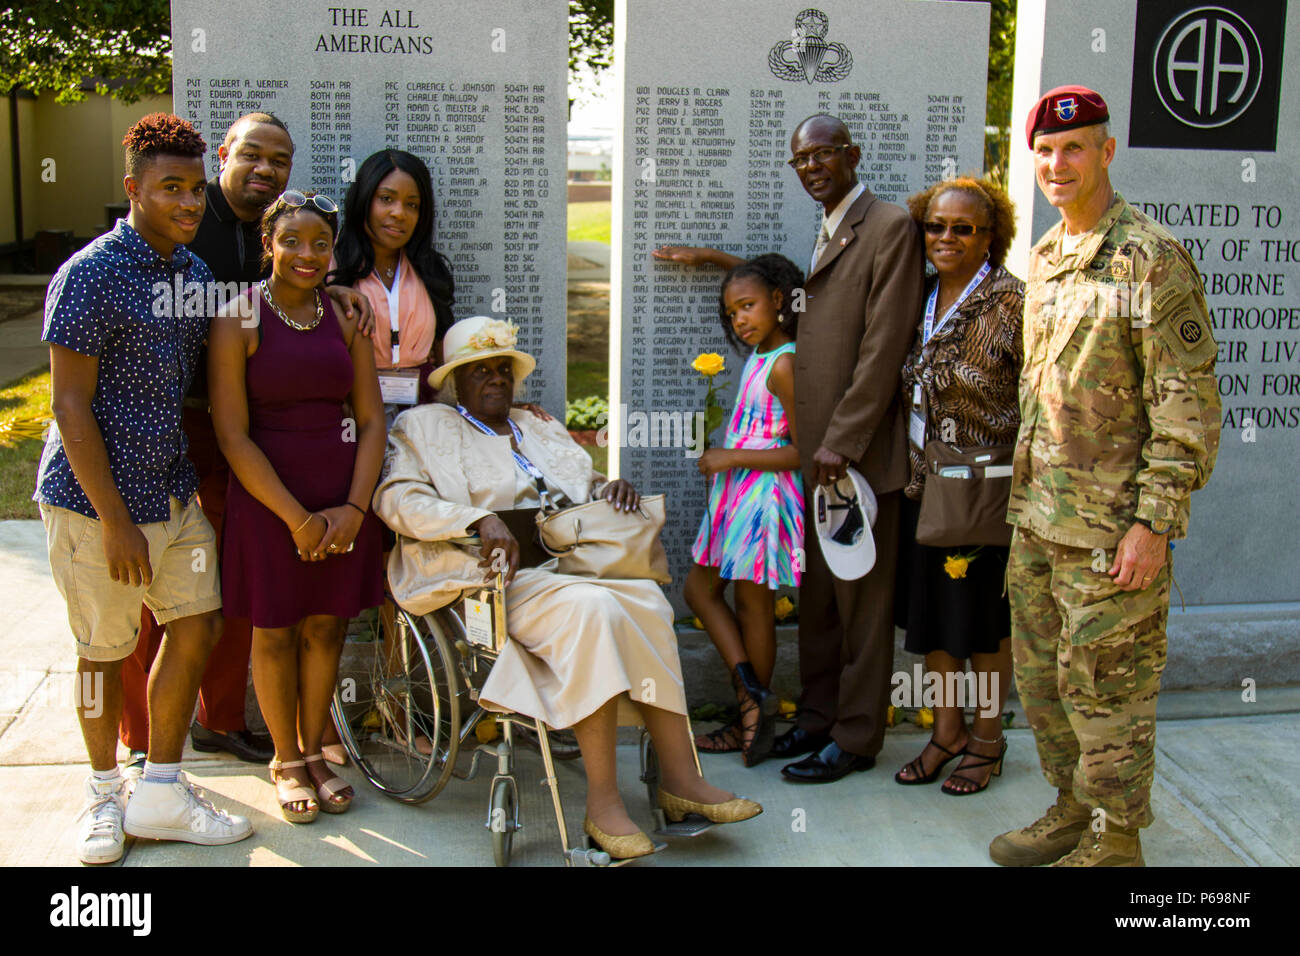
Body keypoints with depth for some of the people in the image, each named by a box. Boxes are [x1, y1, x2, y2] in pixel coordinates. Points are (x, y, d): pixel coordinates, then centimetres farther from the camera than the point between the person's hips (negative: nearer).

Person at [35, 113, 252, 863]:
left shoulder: (196, 272, 8)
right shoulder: (91, 276, -15)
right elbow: (71, 405, -16)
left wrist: (206, 481, 14)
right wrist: (115, 519, -18)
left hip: (177, 492, 7)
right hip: (97, 499, -7)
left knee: (197, 627, 7)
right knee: (106, 649, 6)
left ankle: (160, 794, 21)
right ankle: (105, 793, 28)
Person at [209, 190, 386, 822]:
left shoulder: (346, 317, 7)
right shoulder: (238, 320, -5)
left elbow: (371, 420, 5)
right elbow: (232, 434, -10)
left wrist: (353, 506, -8)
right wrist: (296, 516, -14)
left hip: (343, 499, 3)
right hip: (268, 498, -3)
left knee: (326, 626, 10)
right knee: (275, 630, 7)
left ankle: (314, 752, 28)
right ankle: (286, 761, 25)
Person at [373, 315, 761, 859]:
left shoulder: (539, 430, 29)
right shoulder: (424, 427, 11)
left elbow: (583, 484, 30)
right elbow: (396, 498, -4)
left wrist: (610, 489, 3)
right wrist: (480, 519, -20)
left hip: (563, 565, 6)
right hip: (491, 580, -5)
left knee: (647, 600, -26)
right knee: (592, 608, -34)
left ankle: (680, 779, -26)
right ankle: (602, 802, -32)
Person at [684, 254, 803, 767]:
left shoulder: (784, 365, -18)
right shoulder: (758, 355, 8)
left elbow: (802, 451, -21)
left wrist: (732, 458, -19)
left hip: (763, 494, -10)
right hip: (735, 493, 10)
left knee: (752, 606, 2)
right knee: (699, 589, 12)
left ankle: (751, 722, 16)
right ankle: (751, 692, 10)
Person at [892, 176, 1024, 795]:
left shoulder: (1012, 303, -12)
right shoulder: (920, 299, 8)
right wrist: (912, 468, 12)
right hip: (923, 483, 6)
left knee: (983, 617, 7)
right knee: (929, 609, 12)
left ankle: (986, 738, 24)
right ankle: (947, 730, 28)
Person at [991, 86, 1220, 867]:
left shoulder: (1152, 259, -13)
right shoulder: (1046, 257, 12)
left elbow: (1190, 401, -15)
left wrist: (1156, 521, -19)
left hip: (1111, 524, -8)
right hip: (1040, 515, 8)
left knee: (1106, 685, 2)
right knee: (1043, 674, 17)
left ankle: (1115, 841, 18)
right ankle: (1073, 810, 33)